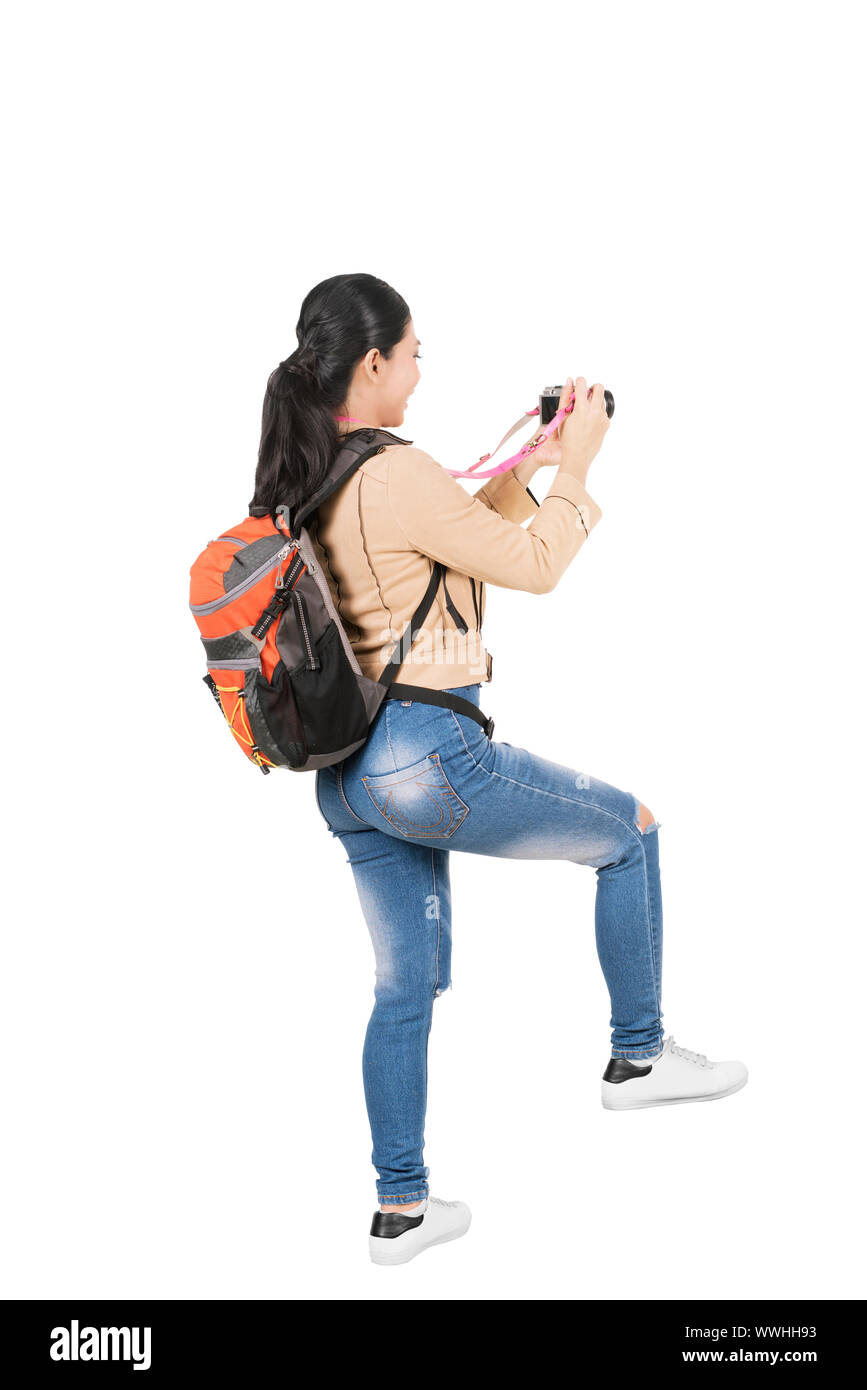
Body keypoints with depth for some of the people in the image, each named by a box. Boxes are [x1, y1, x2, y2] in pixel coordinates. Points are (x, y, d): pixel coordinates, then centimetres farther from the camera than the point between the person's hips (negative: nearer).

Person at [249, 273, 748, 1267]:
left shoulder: (302, 481, 10)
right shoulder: (396, 475, -18)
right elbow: (533, 565, -7)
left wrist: (530, 465, 18)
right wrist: (578, 463, 5)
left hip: (346, 774, 9)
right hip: (427, 755, -9)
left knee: (405, 984, 17)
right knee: (628, 830, 13)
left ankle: (400, 1207, 23)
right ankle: (638, 1056, 23)